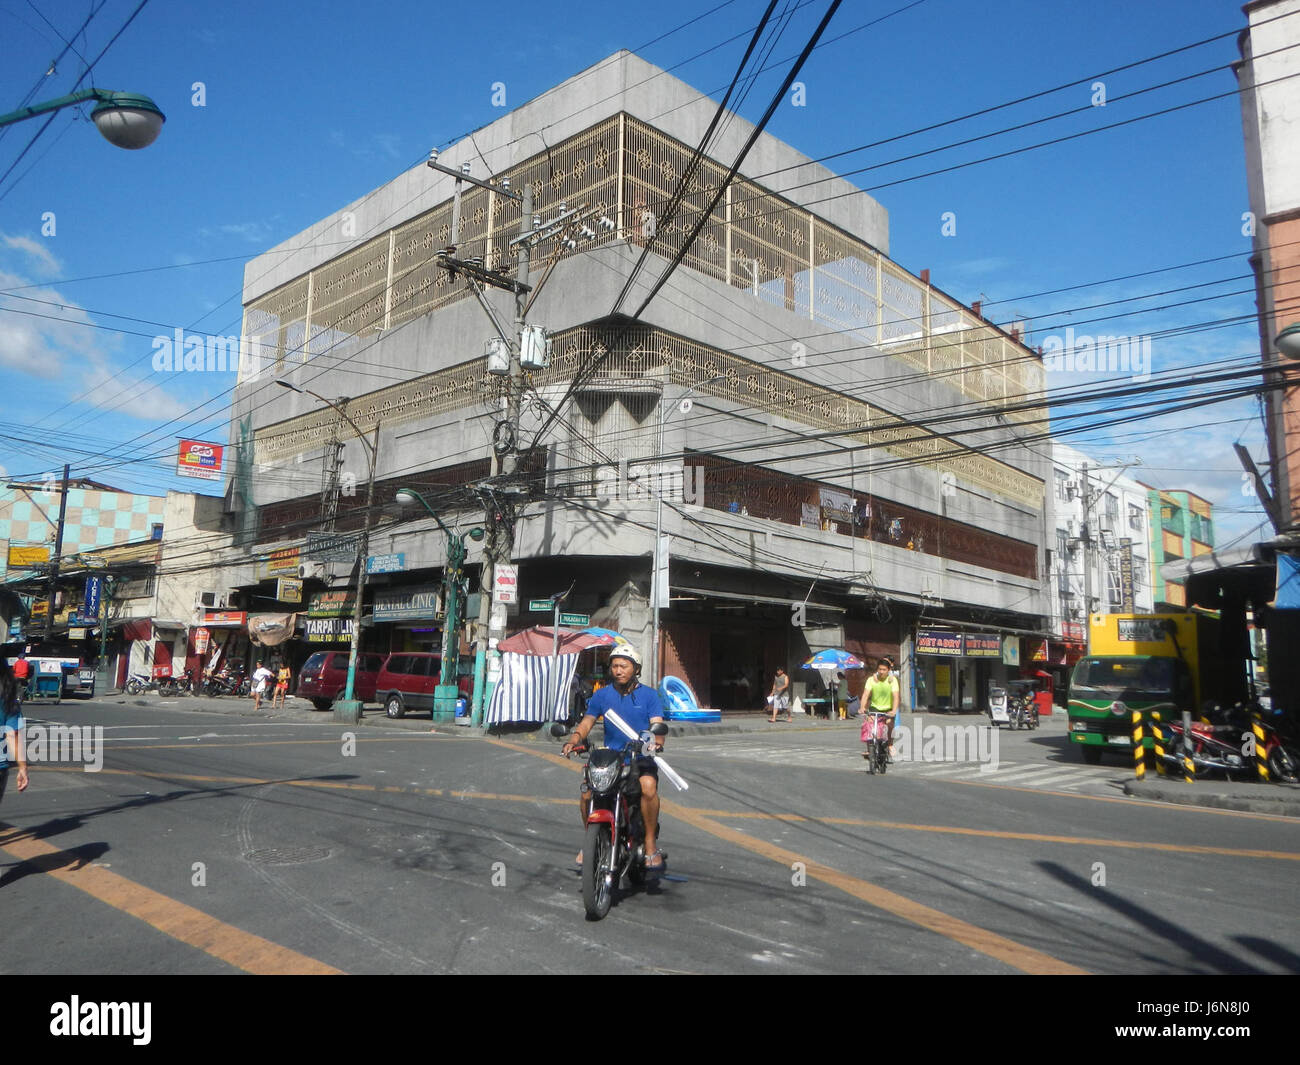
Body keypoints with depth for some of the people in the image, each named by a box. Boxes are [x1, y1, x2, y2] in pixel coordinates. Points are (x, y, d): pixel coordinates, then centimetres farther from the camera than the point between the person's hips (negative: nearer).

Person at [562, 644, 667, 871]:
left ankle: (651, 844, -18)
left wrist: (656, 741, -29)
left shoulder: (649, 695, 4)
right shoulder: (602, 695, 11)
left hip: (642, 759, -2)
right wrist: (573, 741, -13)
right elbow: (586, 723, 7)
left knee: (648, 785, -34)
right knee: (587, 793, -22)